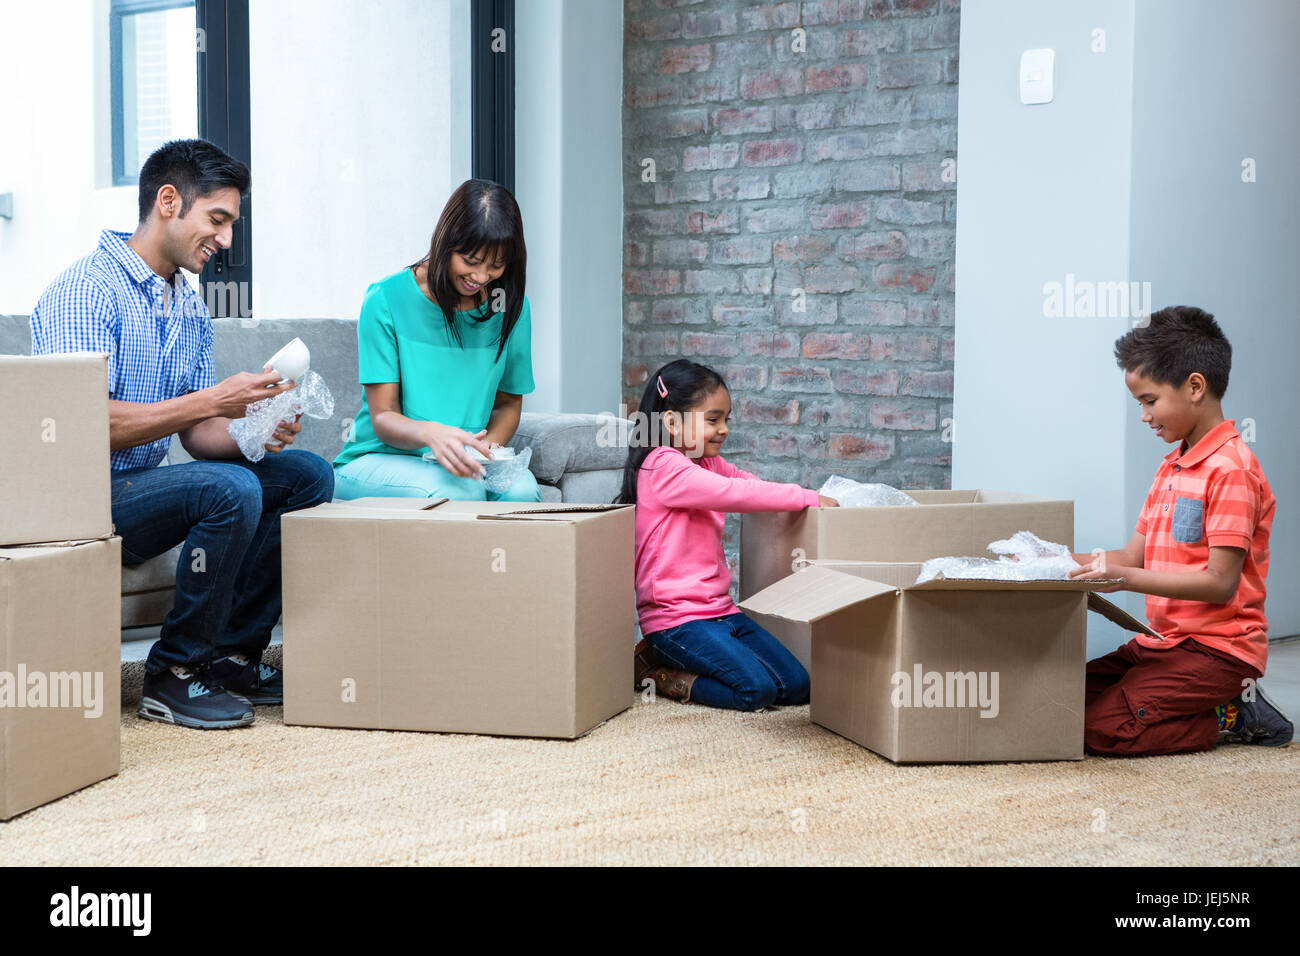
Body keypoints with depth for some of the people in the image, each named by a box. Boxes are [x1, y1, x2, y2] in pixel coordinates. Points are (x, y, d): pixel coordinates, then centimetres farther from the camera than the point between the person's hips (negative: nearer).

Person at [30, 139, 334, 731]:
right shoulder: (87, 289, -14)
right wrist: (211, 400, -26)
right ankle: (175, 674, -14)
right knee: (229, 489, -31)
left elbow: (199, 433, 12)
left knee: (307, 475, 0)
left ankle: (230, 653, 1)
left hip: (144, 485, 9)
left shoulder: (190, 308, 14)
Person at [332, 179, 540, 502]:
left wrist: (489, 445, -11)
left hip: (460, 463, 3)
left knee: (522, 487, -32)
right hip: (377, 460, -3)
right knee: (457, 489, -37)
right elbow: (383, 418, -10)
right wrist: (429, 433, -35)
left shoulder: (512, 308, 3)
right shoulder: (386, 300, -9)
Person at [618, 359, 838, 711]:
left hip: (719, 609, 9)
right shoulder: (664, 466, -14)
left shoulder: (711, 464, 15)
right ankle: (657, 672, -1)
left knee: (796, 685, -1)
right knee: (756, 690, -22)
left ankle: (675, 666, 10)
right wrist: (809, 498, -14)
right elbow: (735, 493, -21)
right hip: (676, 616, -9)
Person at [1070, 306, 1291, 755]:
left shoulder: (1232, 469, -14)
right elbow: (1135, 554, 14)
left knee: (1104, 729, -23)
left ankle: (1235, 716, -3)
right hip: (1162, 640, 9)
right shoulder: (1170, 467, 16)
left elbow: (1220, 583, -21)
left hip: (1217, 649, -9)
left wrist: (1126, 577, -24)